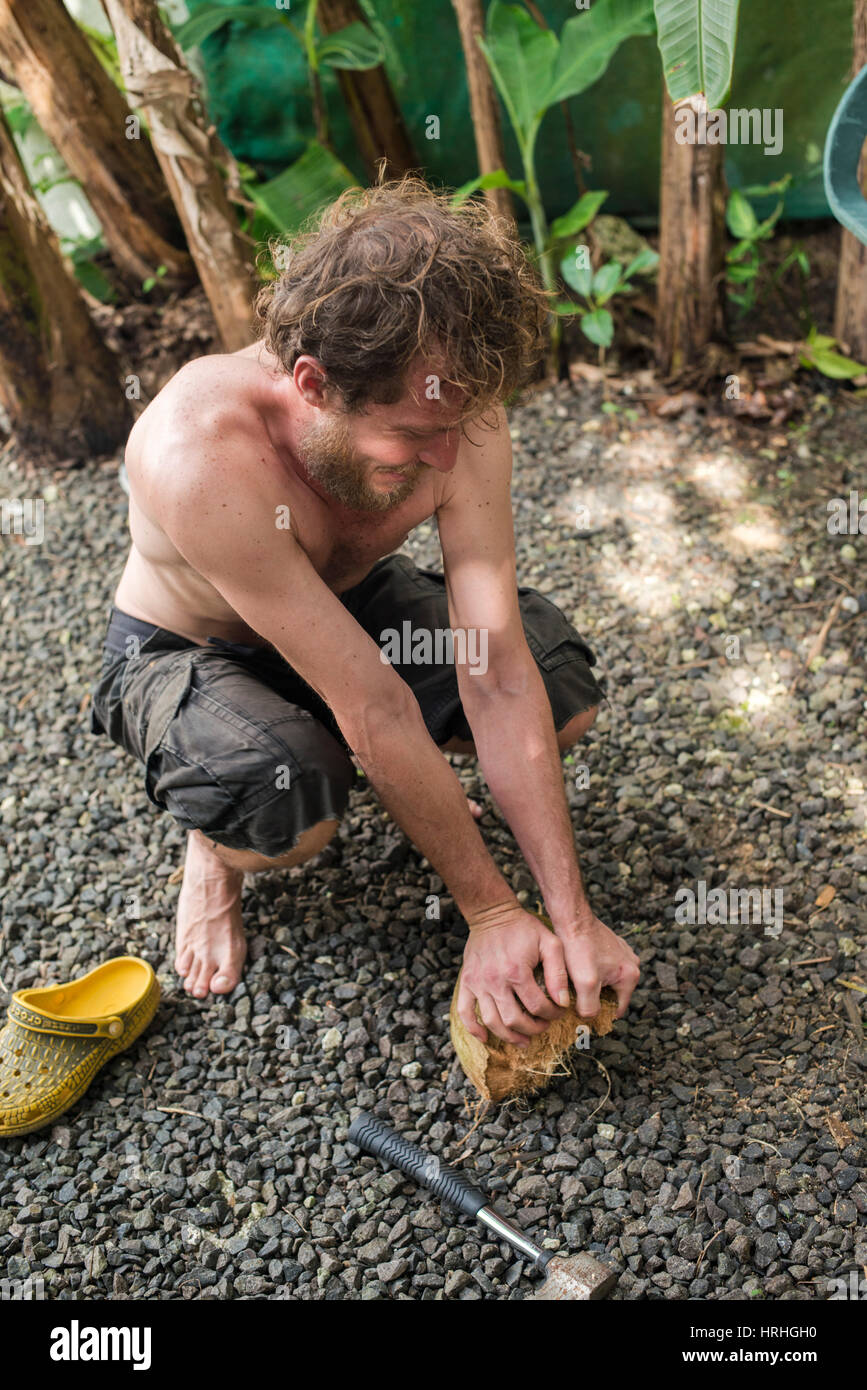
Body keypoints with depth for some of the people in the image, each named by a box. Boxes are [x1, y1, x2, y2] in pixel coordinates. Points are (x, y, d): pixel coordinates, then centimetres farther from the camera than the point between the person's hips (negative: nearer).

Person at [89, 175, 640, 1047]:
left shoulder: (452, 413, -27)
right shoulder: (200, 454, -42)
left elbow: (500, 675, -26)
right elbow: (377, 709, -37)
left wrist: (572, 918, -26)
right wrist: (490, 914, -27)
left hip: (352, 602, 5)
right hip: (184, 652, -4)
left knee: (560, 684, -15)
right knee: (287, 811, -36)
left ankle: (374, 769, 13)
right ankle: (213, 846, 3)